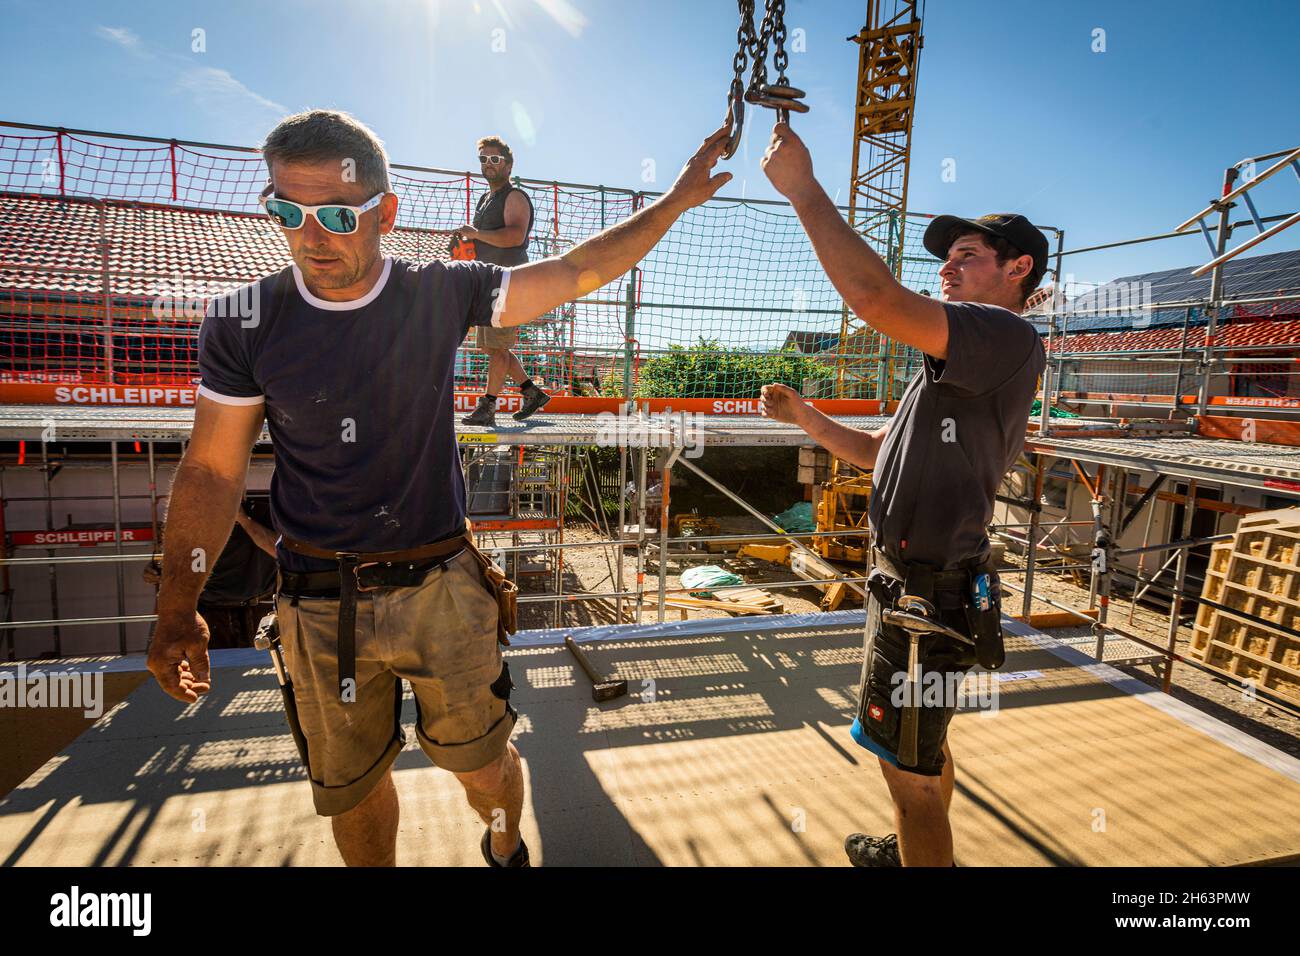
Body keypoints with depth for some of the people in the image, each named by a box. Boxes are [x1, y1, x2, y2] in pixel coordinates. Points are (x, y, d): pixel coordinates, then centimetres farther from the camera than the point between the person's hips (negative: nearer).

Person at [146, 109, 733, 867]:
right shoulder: (243, 324, -8)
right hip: (320, 603, 1)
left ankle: (507, 851, 49)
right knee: (350, 784, 18)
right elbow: (212, 470, -1)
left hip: (441, 584, 0)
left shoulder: (442, 294, -7)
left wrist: (676, 202, -8)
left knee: (481, 760, 16)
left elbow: (577, 272, -4)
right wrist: (178, 611, 1)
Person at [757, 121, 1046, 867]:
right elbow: (886, 455, 19)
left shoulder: (1007, 338, -17)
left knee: (909, 765, 4)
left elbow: (875, 297, -32)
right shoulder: (965, 369, 17)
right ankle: (919, 848, 49)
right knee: (924, 749, 28)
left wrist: (801, 187, -24)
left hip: (928, 596, -11)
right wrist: (806, 418, 7)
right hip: (918, 583, 11)